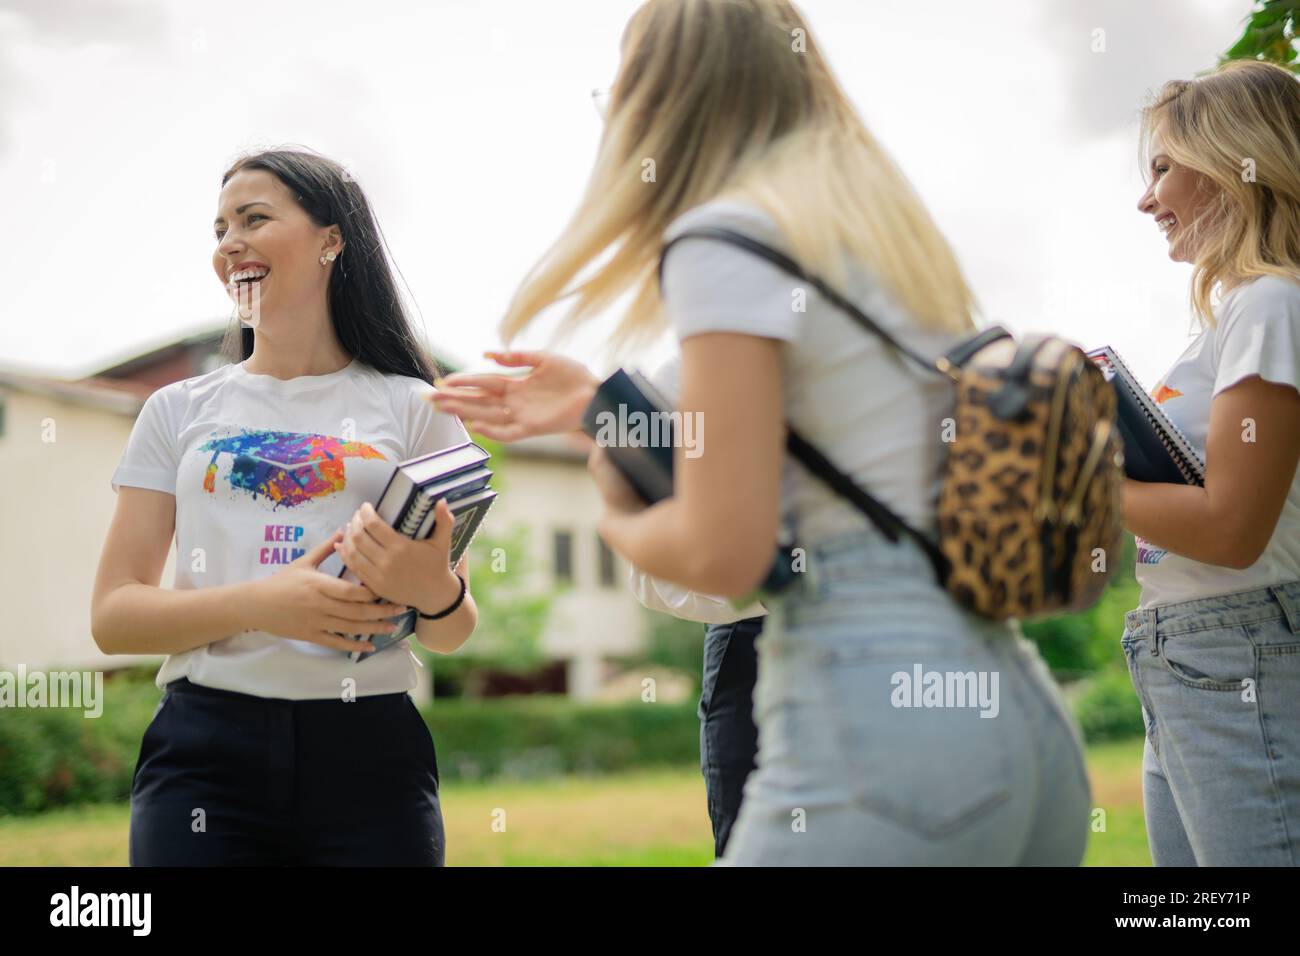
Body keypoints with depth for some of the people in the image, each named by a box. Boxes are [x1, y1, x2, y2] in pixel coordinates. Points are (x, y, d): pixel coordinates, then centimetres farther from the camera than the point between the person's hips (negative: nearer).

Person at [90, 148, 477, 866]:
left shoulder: (411, 409, 8)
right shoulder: (179, 411, 12)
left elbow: (454, 633, 8)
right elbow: (112, 616, 4)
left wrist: (433, 592, -17)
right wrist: (261, 605, -14)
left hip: (369, 751, 0)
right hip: (205, 747, 1)